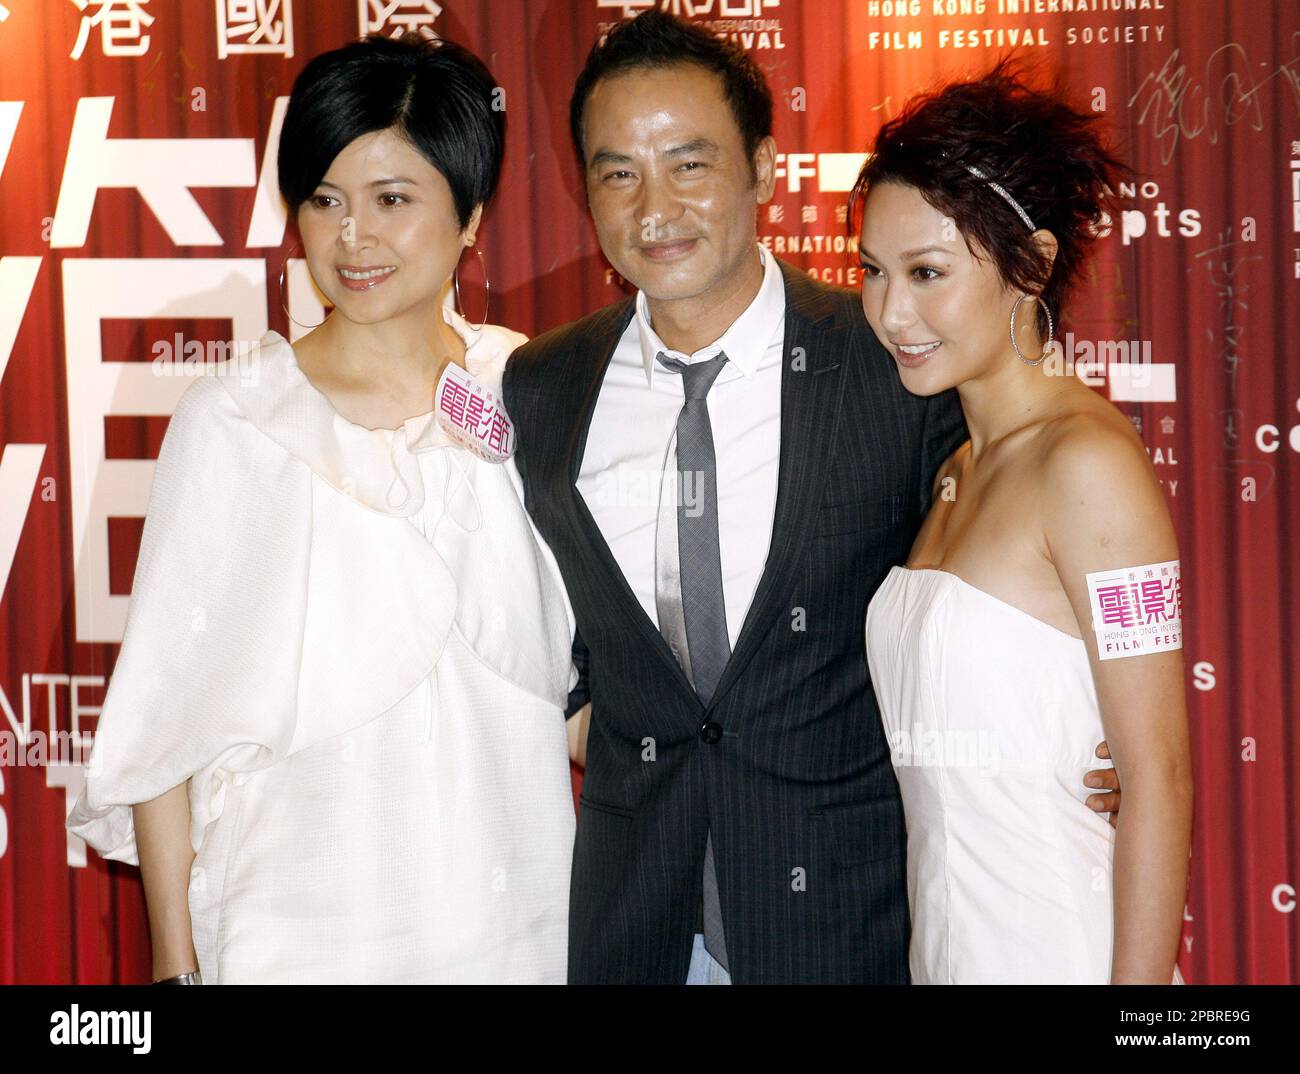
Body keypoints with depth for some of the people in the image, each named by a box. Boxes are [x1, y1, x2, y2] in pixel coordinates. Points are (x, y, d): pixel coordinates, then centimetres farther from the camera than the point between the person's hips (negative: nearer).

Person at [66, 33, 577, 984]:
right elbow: (163, 723, -6)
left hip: (522, 915, 3)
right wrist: (176, 963, -5)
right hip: (305, 930, -2)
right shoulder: (231, 428, -10)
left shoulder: (526, 394, -1)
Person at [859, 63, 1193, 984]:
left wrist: (1138, 981, -18)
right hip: (945, 937, 8)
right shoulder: (960, 469, 9)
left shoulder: (1088, 461, -15)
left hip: (1062, 945, -8)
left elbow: (1158, 774, -17)